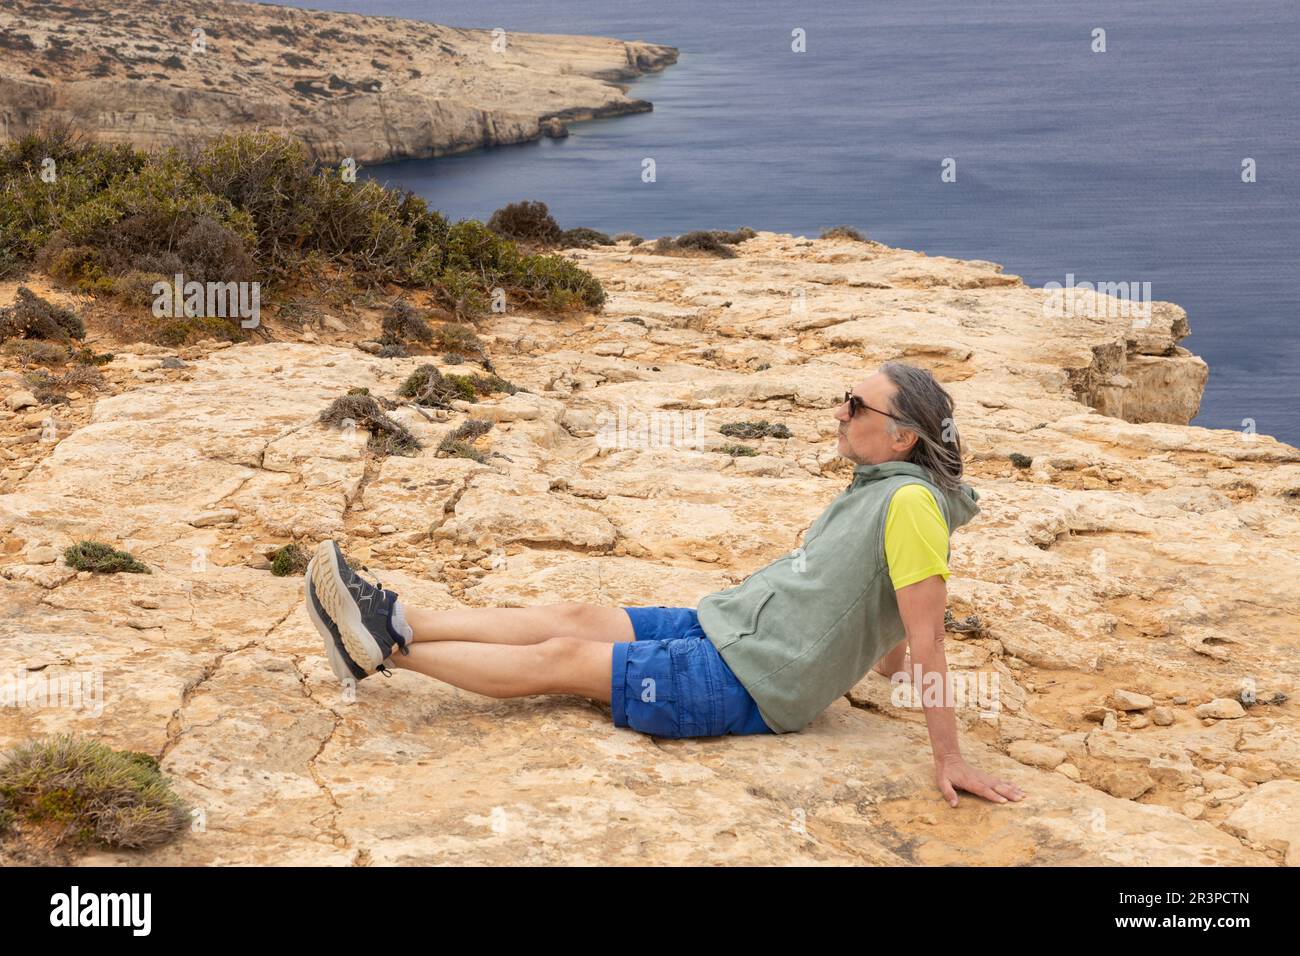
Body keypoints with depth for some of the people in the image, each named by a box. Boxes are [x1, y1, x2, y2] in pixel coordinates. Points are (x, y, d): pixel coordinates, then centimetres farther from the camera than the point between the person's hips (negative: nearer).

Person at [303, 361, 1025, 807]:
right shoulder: (873, 488, 9)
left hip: (748, 684, -9)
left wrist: (951, 759, -20)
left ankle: (387, 649, 1)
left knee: (560, 658, -6)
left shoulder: (910, 503, -19)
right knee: (575, 617, 2)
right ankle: (393, 622, 3)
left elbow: (927, 640, -21)